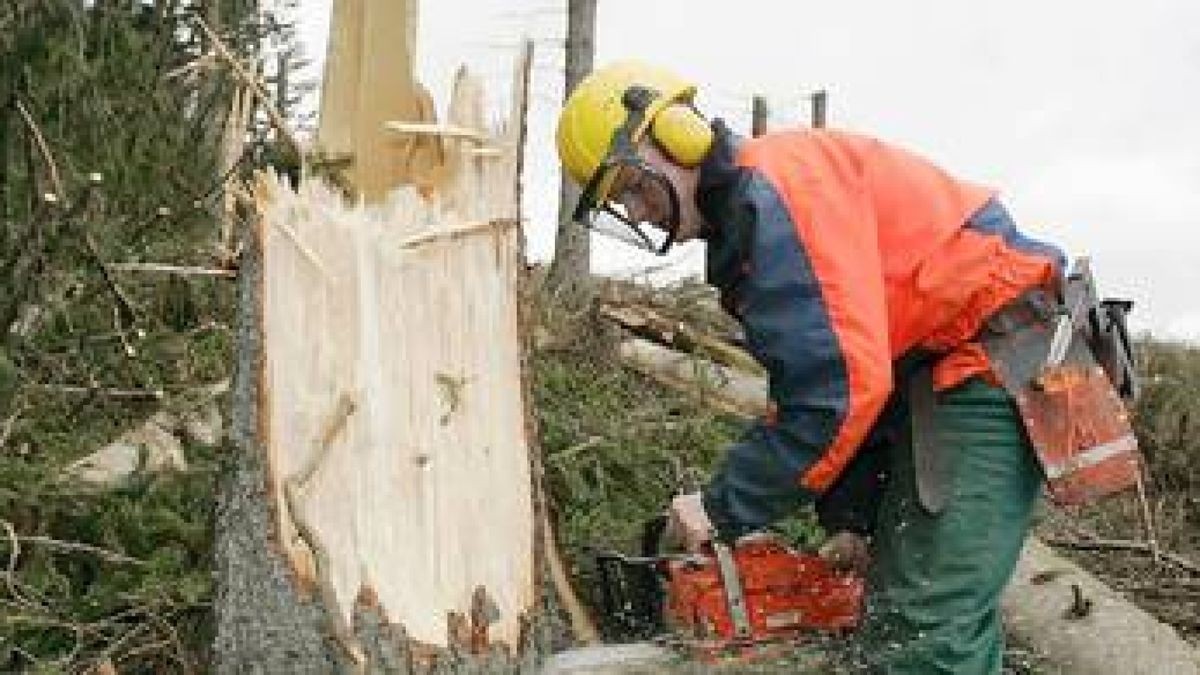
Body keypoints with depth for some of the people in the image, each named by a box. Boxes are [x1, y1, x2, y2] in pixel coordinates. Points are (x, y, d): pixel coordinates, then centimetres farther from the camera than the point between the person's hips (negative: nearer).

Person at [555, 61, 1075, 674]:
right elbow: (807, 385, 16)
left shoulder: (777, 183, -18)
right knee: (895, 611, 12)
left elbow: (841, 389, -25)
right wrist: (850, 518, 9)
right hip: (929, 378, 11)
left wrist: (722, 508, -16)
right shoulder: (745, 224, 15)